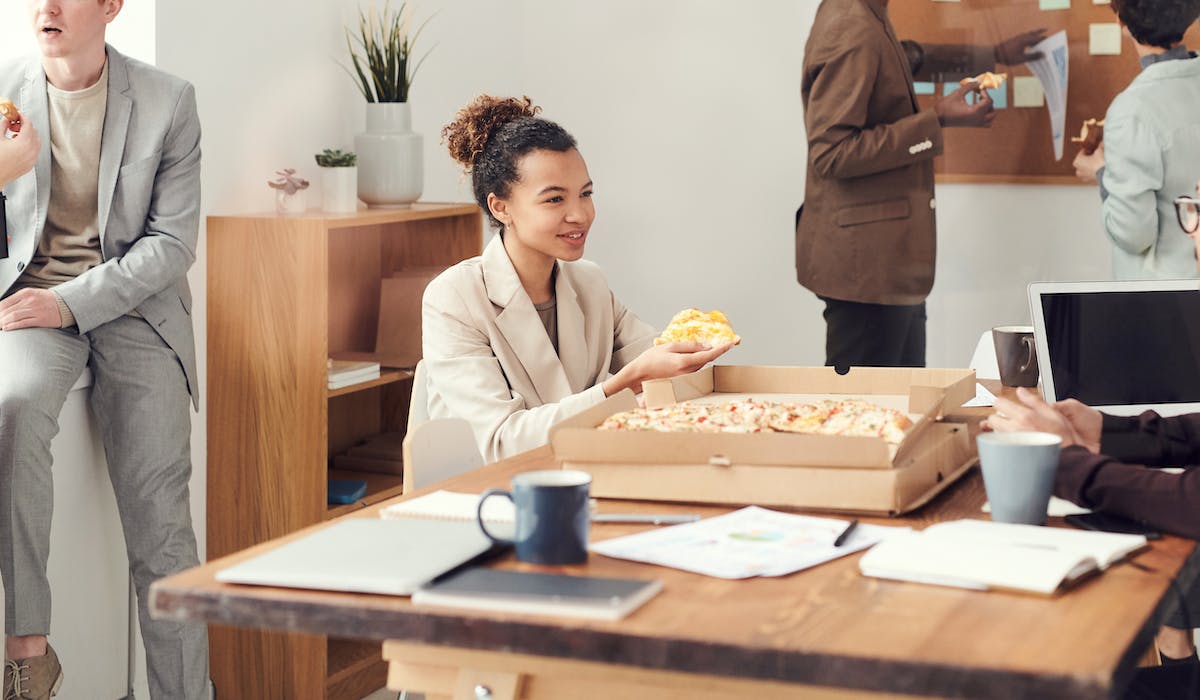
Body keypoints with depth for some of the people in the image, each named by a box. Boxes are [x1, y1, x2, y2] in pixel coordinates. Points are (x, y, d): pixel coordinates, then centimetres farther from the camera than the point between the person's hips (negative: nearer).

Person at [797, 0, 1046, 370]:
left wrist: (993, 55, 42)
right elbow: (830, 155, -24)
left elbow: (909, 59, 34)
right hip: (867, 264, -10)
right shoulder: (853, 33, -20)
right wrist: (937, 119, -21)